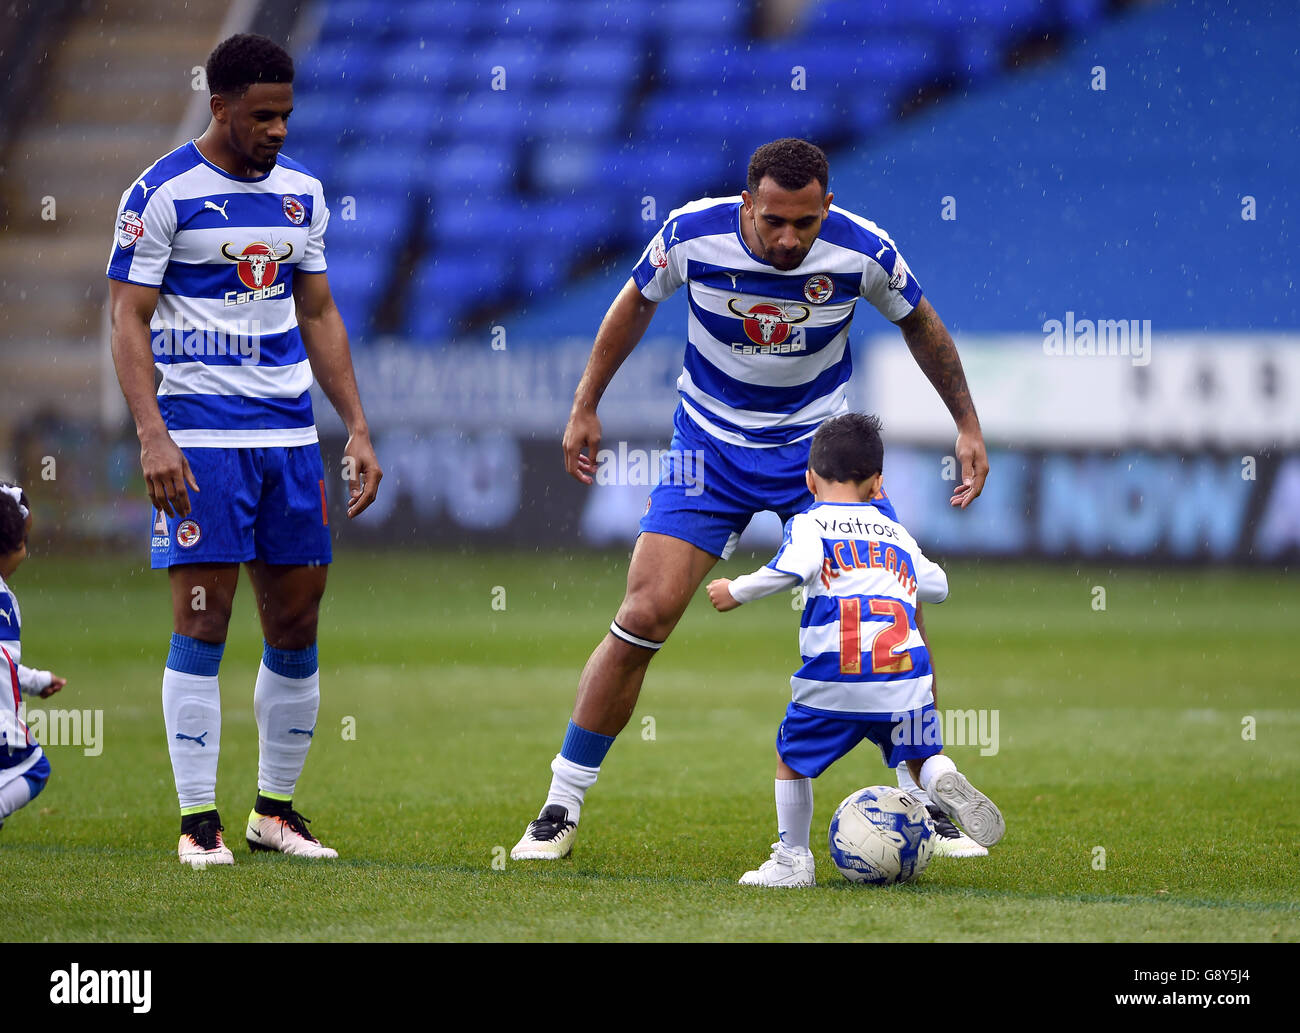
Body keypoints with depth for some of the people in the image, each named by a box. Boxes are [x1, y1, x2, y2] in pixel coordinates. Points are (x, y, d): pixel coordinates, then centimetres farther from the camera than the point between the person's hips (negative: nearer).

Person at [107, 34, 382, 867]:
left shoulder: (302, 192, 11)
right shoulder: (163, 194, -6)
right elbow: (128, 320, -8)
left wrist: (358, 428, 12)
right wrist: (153, 436, -19)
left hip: (291, 433, 6)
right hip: (202, 433, -6)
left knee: (297, 626, 6)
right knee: (203, 623, -7)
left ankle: (277, 810, 18)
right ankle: (199, 820, -2)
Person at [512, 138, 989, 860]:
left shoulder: (861, 250, -19)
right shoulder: (693, 234, -20)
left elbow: (919, 323, 3)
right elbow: (636, 304, 2)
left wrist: (968, 425, 6)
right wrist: (586, 407, 6)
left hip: (819, 448, 1)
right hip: (709, 447, -1)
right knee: (644, 618, -12)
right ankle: (563, 805, 1)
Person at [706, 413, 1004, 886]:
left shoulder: (810, 523, 6)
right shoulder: (897, 533, 20)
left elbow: (793, 567, -14)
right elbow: (936, 585, 26)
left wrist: (737, 592, -2)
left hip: (834, 681, -3)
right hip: (905, 680, 3)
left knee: (793, 759, 15)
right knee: (921, 756, 18)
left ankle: (793, 859, 15)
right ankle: (945, 783, -15)